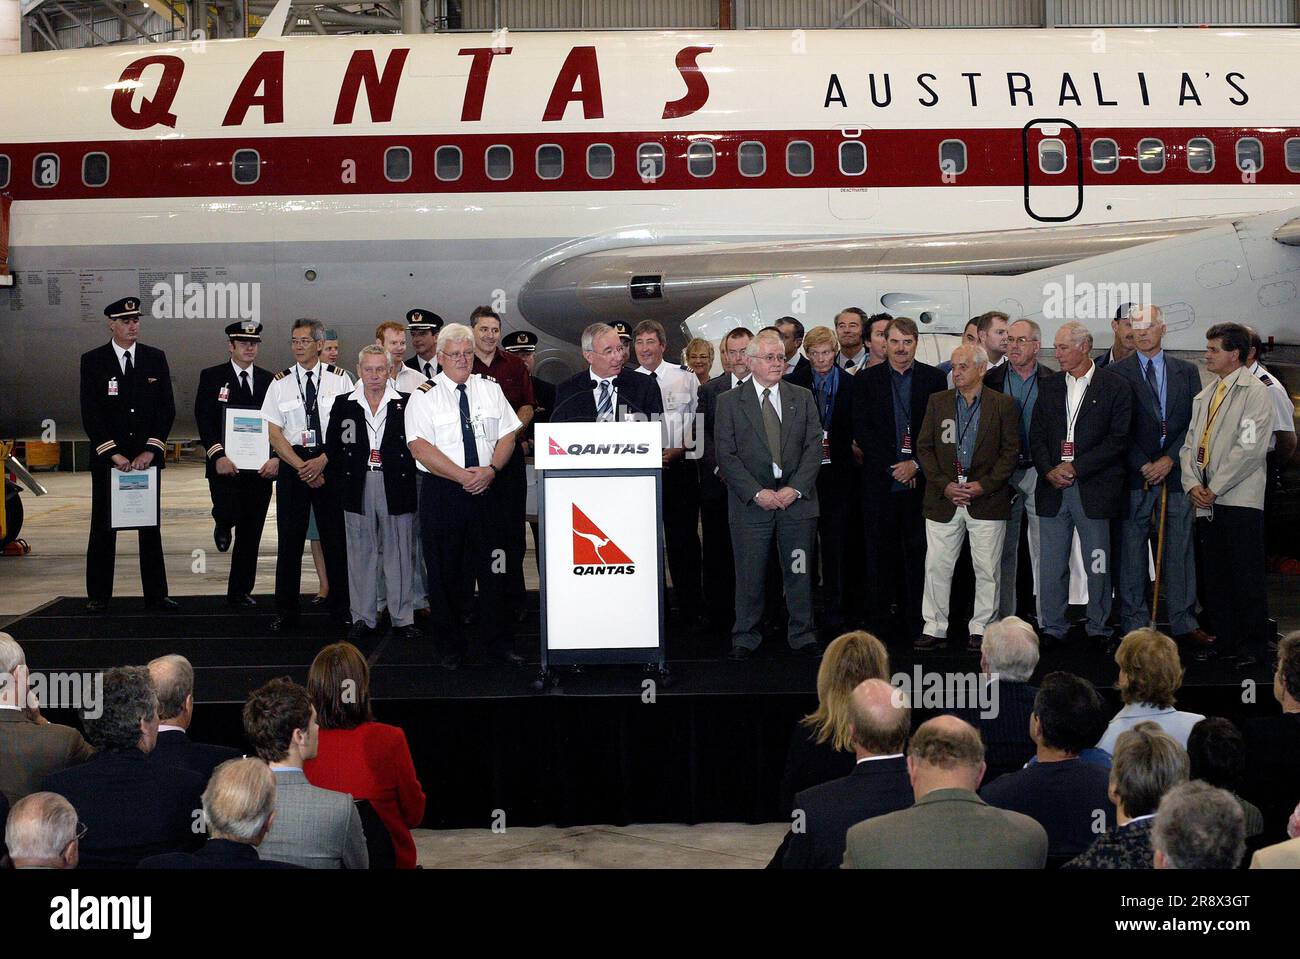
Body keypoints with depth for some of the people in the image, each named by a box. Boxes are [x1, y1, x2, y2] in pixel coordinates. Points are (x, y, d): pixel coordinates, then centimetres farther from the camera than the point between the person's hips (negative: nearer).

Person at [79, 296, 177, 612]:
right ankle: (99, 595, 10)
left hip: (147, 456, 2)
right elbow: (90, 413, -4)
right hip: (107, 457, -1)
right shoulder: (92, 361, 1)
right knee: (103, 527, 4)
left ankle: (156, 595, 7)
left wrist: (151, 449, -8)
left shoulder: (156, 359, 7)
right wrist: (112, 453, -12)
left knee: (151, 526, 4)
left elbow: (167, 408, 3)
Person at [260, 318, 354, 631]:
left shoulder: (339, 379, 2)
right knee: (289, 538, 3)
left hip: (331, 462, -1)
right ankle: (286, 611, 10)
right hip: (292, 462, 1)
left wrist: (322, 461, -11)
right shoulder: (281, 383, 6)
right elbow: (273, 432, 1)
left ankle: (341, 607, 10)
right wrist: (302, 467, -8)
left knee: (335, 537, 1)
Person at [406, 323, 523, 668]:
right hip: (442, 493, -3)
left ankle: (498, 642, 15)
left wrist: (490, 469, -11)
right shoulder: (424, 396, -2)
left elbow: (508, 435, 7)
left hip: (487, 489, 3)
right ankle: (452, 646, 15)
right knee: (446, 571, 3)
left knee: (493, 568, 5)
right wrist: (462, 476, -17)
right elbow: (421, 447, -11)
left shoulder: (490, 389, 9)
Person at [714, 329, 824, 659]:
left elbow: (814, 447, 4)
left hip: (797, 499, 2)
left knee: (799, 571, 6)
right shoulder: (729, 402, 3)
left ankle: (802, 635, 17)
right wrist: (757, 493, -12)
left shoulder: (802, 398, 10)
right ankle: (745, 638, 14)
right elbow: (725, 455, -3)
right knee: (749, 573, 3)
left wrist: (795, 488, -9)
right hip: (751, 504, -2)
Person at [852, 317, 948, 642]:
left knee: (917, 551, 0)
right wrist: (891, 466, -8)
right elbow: (861, 429, 1)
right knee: (881, 550, 2)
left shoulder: (934, 378, 7)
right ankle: (882, 618, 7)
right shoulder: (866, 380, 7)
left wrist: (915, 463, -7)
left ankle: (915, 620, 5)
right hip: (879, 480, 0)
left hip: (919, 480, 0)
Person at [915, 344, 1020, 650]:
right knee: (936, 565, 3)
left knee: (987, 569, 2)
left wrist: (983, 485, -10)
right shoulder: (937, 401, 8)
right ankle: (935, 627, 14)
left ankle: (981, 628, 14)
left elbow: (1011, 451, -1)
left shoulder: (1003, 404, 1)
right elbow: (924, 448, 6)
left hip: (987, 500, -2)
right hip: (943, 499, 2)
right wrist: (944, 485, -6)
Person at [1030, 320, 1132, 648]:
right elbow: (1036, 437, 11)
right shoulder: (1049, 388, 13)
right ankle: (1051, 627, 14)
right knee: (1051, 563, 5)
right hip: (1053, 489, 4)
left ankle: (1098, 629, 14)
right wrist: (1049, 471, -7)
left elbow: (1118, 440, -7)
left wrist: (1075, 467, -12)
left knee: (1098, 565, 3)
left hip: (1094, 491, -4)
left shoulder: (1115, 386, -1)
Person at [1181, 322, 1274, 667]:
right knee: (1214, 574, 11)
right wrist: (1192, 483, -1)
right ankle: (1224, 639, 21)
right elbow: (1190, 443, 16)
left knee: (1247, 577, -2)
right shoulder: (1204, 396, 17)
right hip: (1206, 500, 7)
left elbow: (1249, 449, -15)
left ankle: (1253, 645, 6)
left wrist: (1214, 488, -14)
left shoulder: (1255, 393, -8)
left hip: (1240, 500, -7)